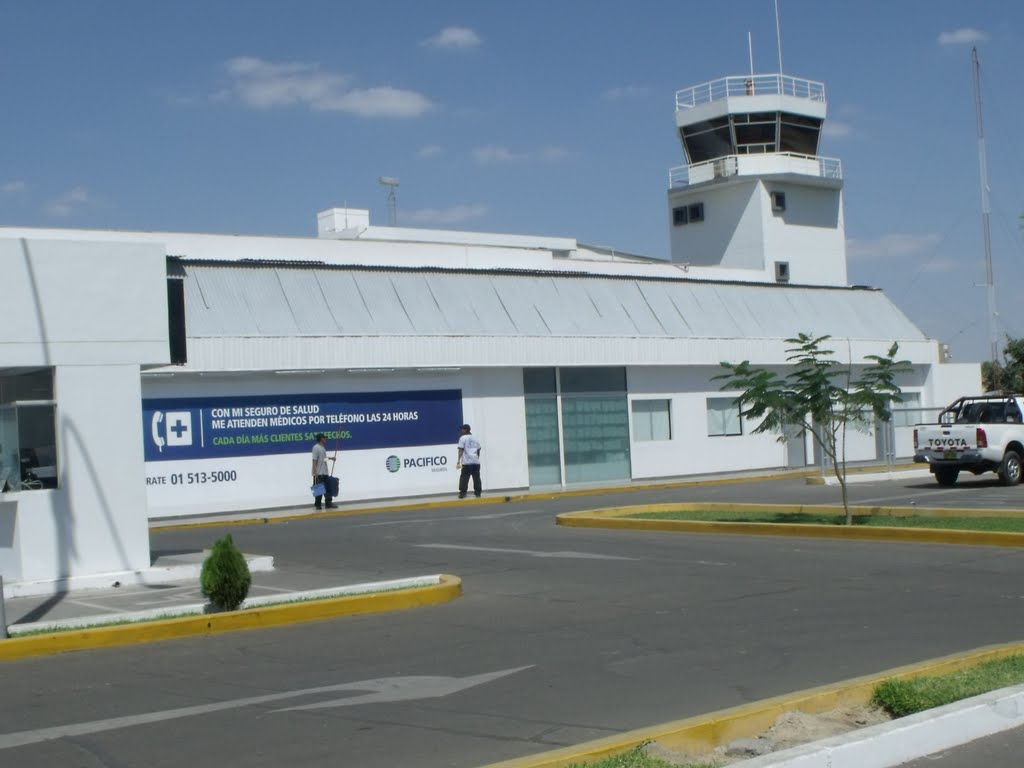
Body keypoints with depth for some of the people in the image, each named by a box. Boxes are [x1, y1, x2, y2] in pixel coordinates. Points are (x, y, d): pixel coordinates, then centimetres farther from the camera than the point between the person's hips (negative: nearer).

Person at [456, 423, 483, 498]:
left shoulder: (462, 438, 0)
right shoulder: (475, 439, 18)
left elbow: (461, 450, -8)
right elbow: (478, 450, 21)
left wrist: (458, 461, -11)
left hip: (467, 462, -5)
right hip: (476, 461, 5)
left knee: (464, 478, -2)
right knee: (476, 477, 9)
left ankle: (462, 493, -6)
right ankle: (477, 493, 12)